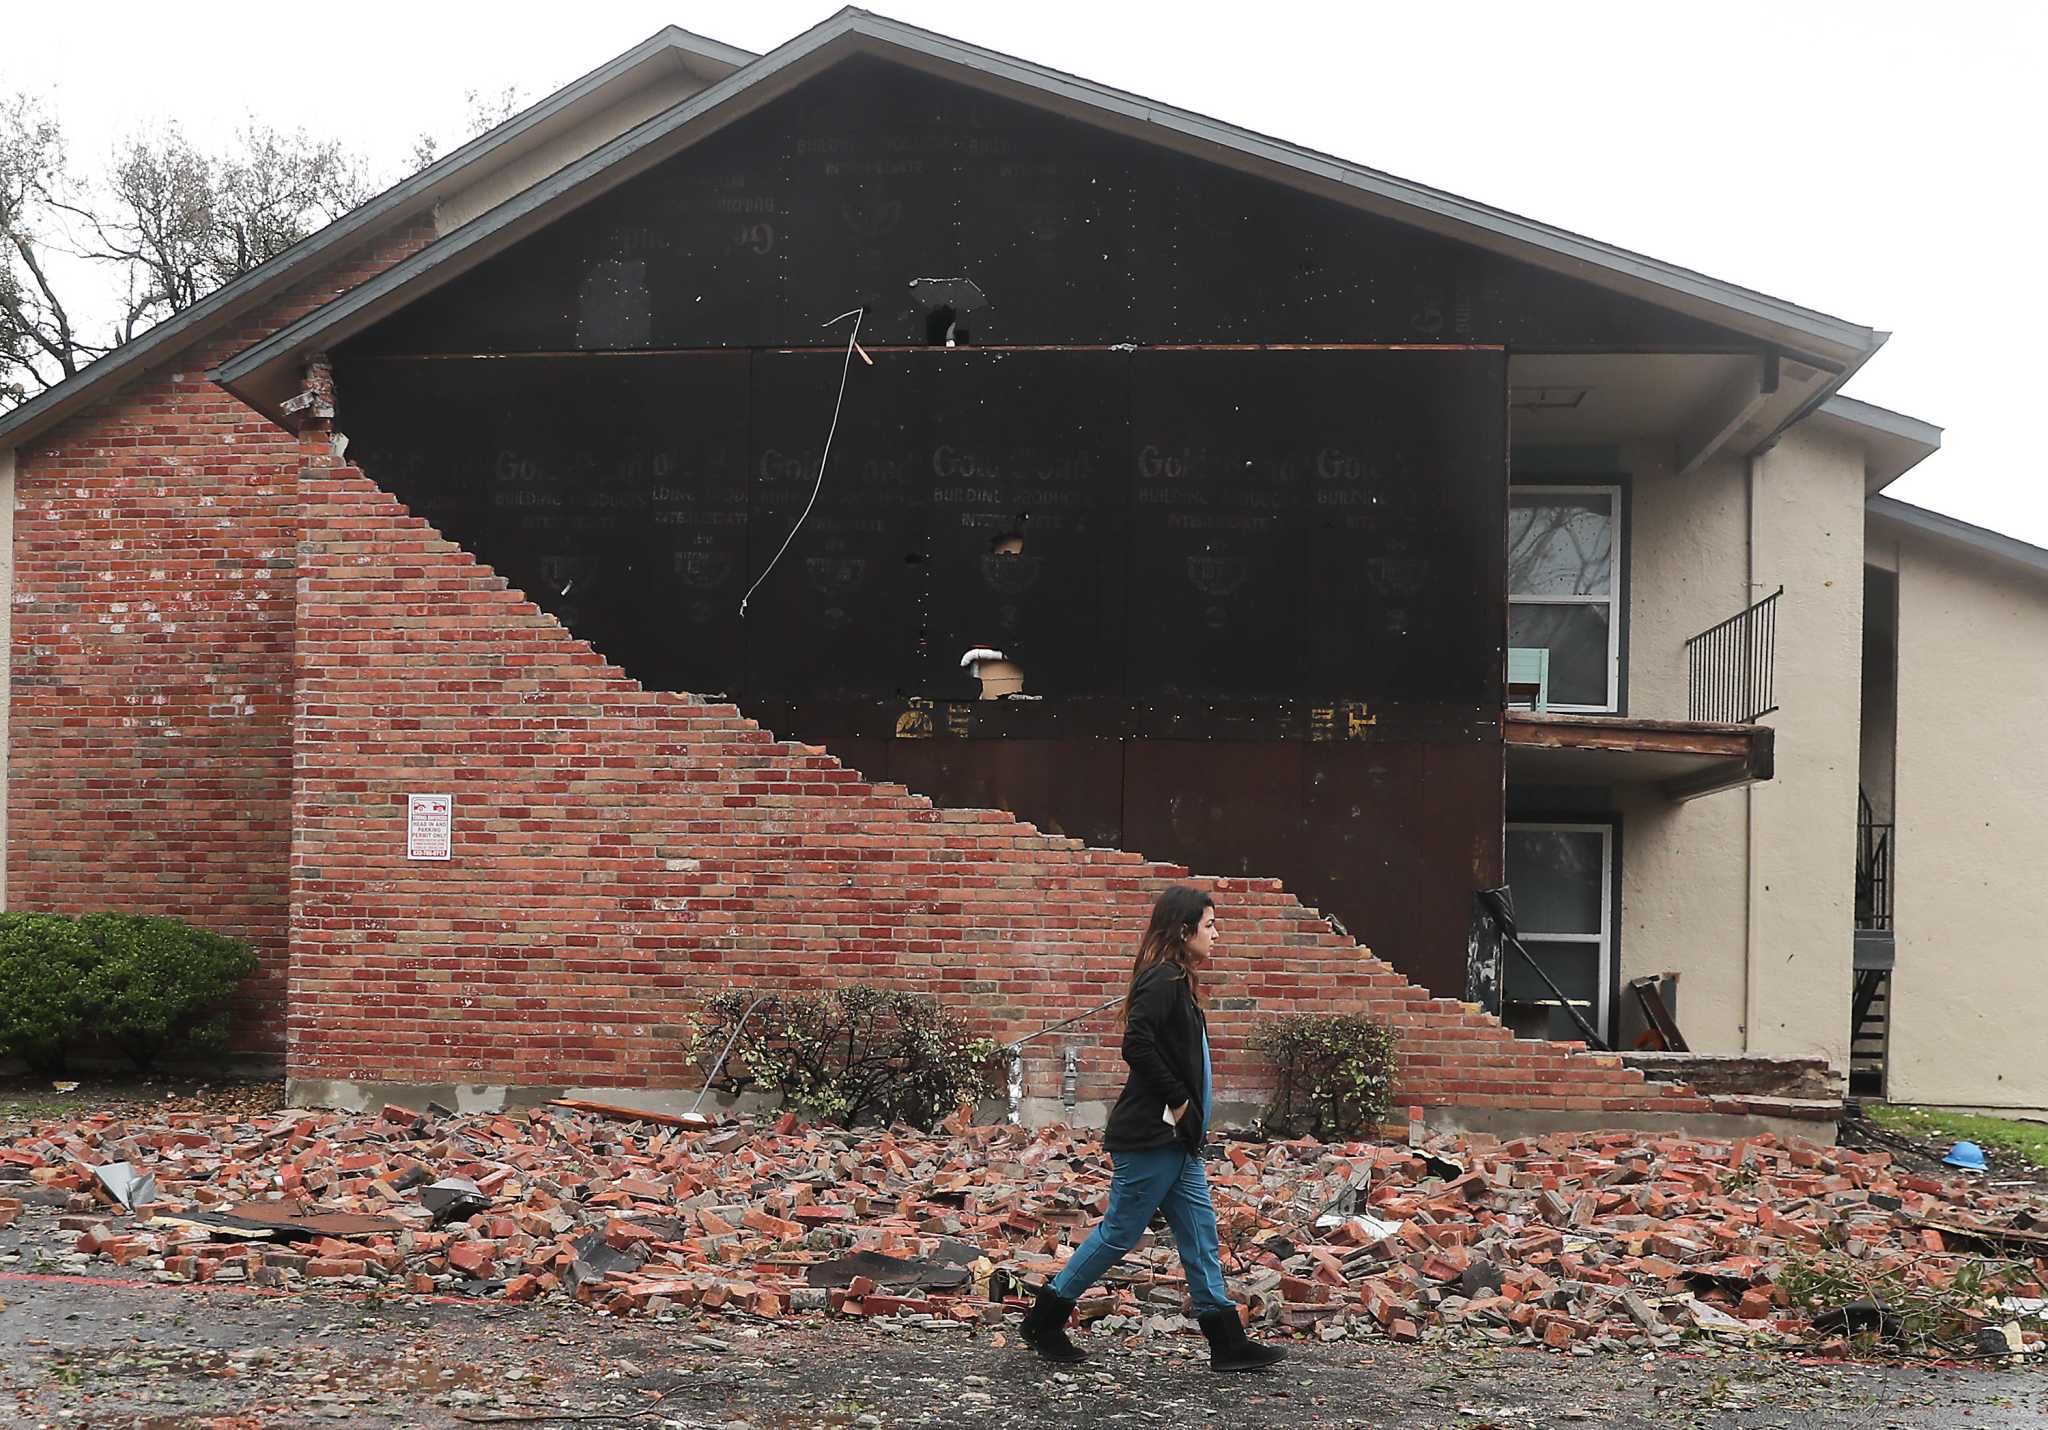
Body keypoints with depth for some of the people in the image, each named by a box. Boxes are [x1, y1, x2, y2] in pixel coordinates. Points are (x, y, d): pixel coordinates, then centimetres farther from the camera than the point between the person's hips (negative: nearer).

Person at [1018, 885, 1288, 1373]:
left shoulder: (1176, 981, 15)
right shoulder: (1162, 980, -16)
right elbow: (1137, 1044, -26)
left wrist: (1188, 1113, 11)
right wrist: (1177, 1102, -18)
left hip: (1175, 1138, 10)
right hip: (1150, 1136, -10)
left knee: (1200, 1233, 9)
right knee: (1120, 1232, -1)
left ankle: (1228, 1344, 12)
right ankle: (1044, 1319, 12)